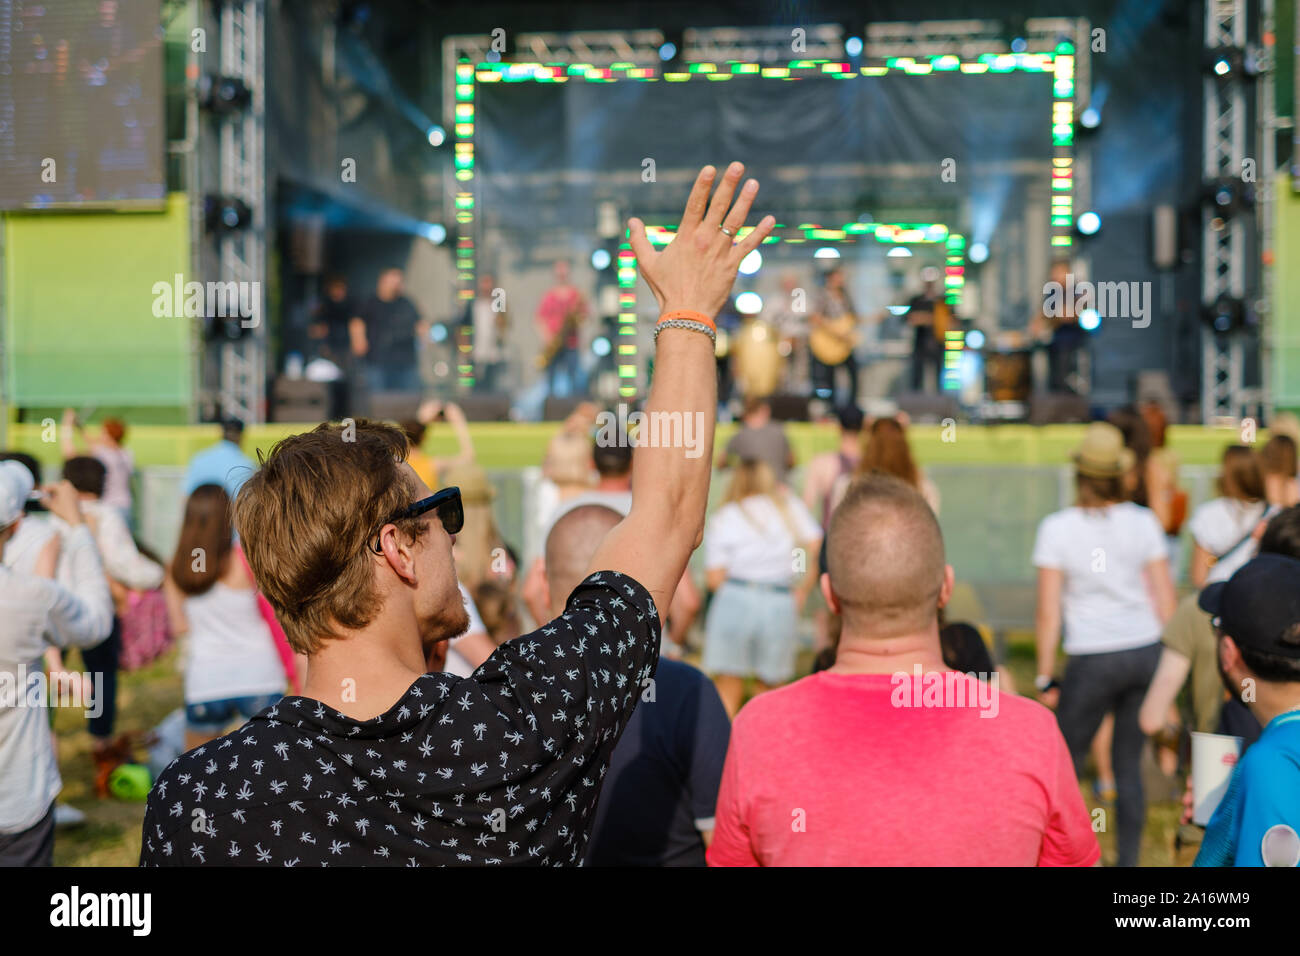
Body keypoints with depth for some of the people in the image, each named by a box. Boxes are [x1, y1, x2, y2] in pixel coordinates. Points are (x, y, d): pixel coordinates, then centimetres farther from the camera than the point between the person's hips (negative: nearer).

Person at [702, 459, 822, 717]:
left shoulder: (722, 518, 7)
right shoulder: (790, 506, 12)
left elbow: (714, 578, 1)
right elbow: (818, 550, 4)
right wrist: (802, 592, 14)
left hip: (735, 601, -1)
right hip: (781, 606, 1)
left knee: (727, 690, 4)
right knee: (768, 689, 12)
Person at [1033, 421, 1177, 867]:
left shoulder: (1056, 528, -9)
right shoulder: (1143, 522, -1)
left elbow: (1048, 612, -9)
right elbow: (1165, 600, 2)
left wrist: (1045, 676, -1)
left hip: (1092, 660, -3)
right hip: (1145, 651, 3)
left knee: (1065, 762, 10)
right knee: (1129, 764, 12)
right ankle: (1128, 860, 17)